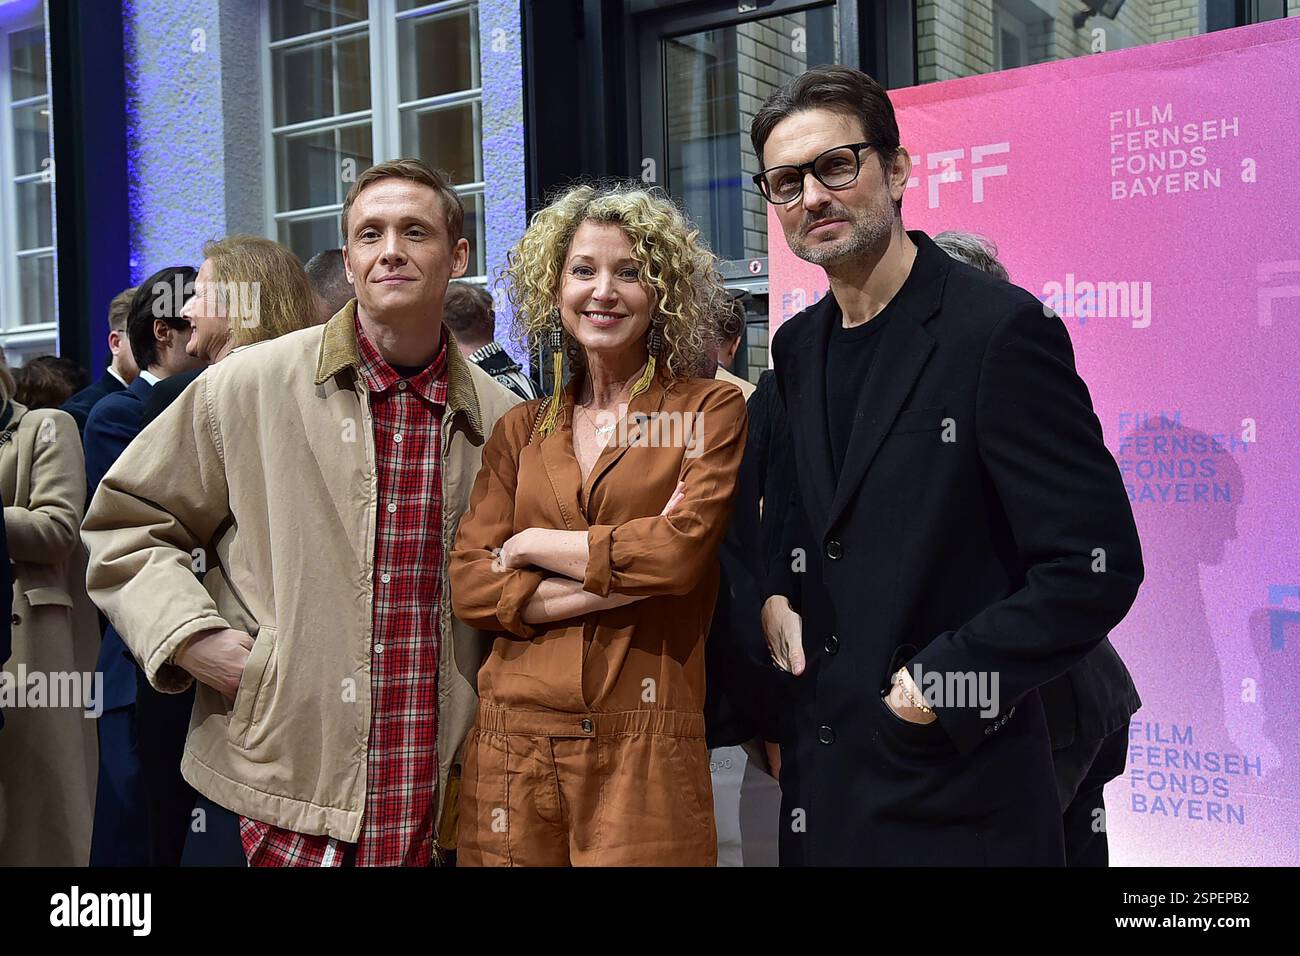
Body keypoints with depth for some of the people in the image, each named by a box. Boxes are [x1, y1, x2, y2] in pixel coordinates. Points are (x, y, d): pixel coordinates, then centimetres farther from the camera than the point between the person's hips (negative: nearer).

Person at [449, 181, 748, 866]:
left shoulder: (710, 411, 1)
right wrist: (622, 581, -10)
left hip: (646, 750, -3)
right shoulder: (520, 430, 10)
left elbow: (684, 550, -14)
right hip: (513, 742, 3)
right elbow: (470, 586, 0)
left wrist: (537, 545, -3)